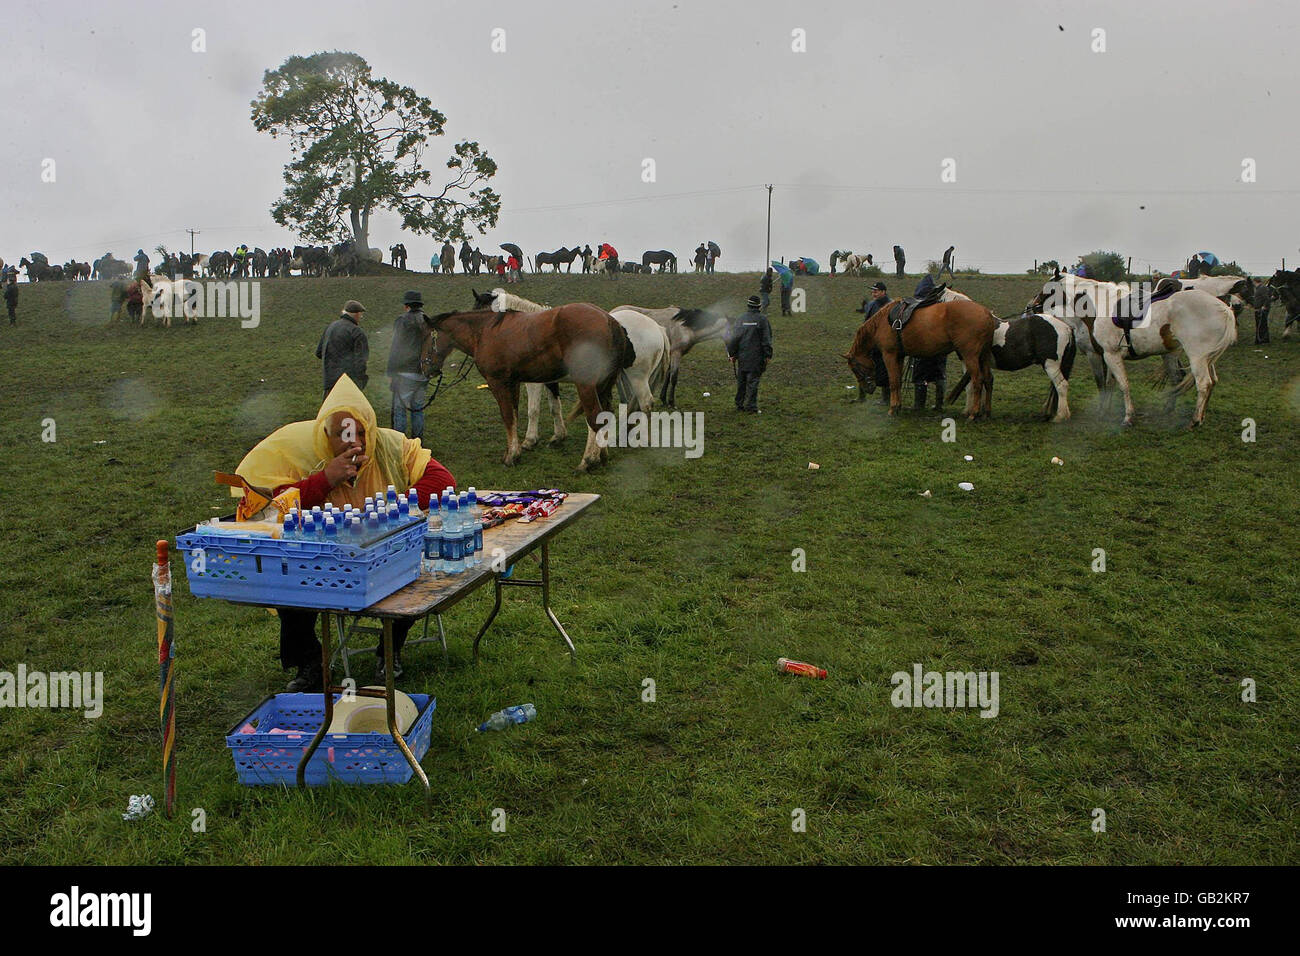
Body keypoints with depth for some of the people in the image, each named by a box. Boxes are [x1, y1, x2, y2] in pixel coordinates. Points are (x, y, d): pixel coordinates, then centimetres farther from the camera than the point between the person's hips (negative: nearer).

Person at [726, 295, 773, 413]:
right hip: (756, 357, -3)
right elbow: (767, 338, -7)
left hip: (742, 356, 3)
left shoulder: (740, 319, 4)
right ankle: (751, 407, -2)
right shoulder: (762, 319, -5)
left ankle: (739, 405, 19)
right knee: (753, 381, -1)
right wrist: (768, 355, -3)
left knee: (741, 381, 12)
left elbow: (732, 337, 3)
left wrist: (731, 354, 9)